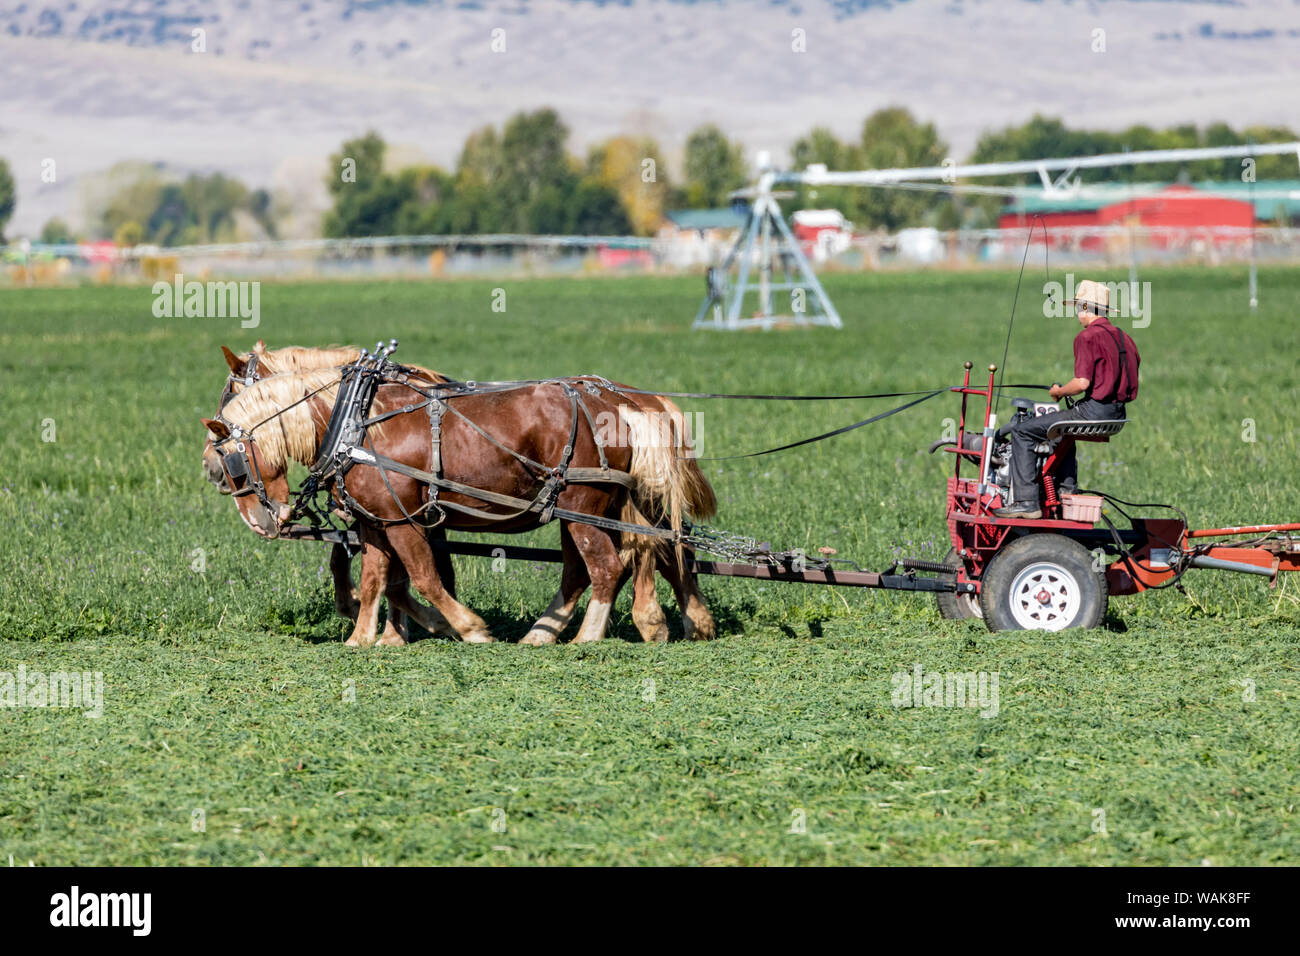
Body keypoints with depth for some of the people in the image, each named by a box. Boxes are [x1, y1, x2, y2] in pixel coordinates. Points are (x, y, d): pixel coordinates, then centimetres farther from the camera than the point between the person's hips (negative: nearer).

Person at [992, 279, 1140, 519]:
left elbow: (1082, 383, -21)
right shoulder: (1123, 338, 14)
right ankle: (1069, 492, 39)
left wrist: (1060, 392, 0)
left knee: (1022, 432, -2)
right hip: (1117, 414, 9)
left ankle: (1026, 502, -9)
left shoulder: (1088, 337, -13)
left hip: (1094, 410, -9)